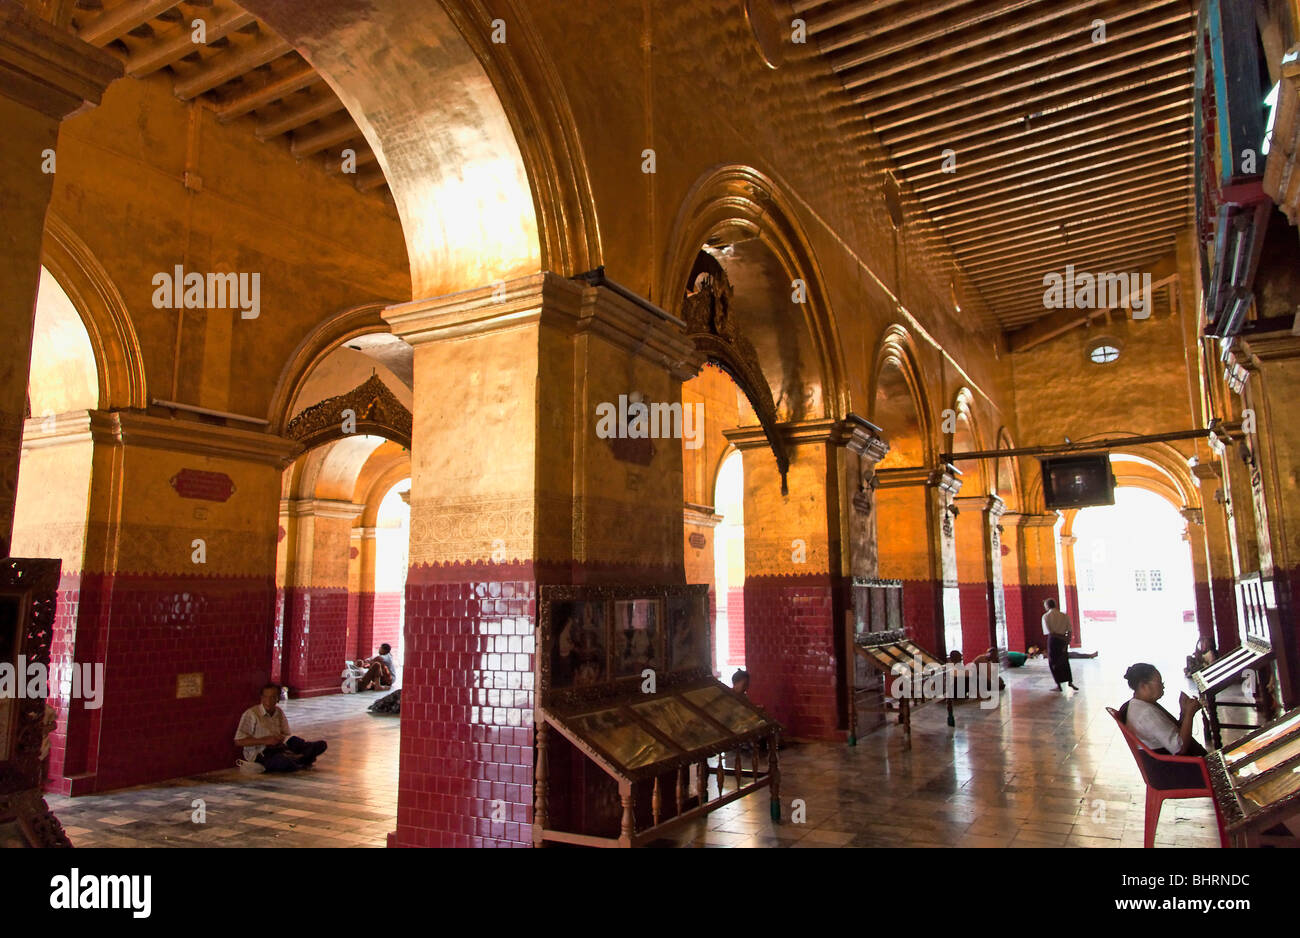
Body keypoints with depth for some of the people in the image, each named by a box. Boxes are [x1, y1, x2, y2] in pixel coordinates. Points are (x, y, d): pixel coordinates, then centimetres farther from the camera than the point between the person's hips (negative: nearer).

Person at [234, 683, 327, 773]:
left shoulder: (279, 713, 11)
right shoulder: (251, 714, -6)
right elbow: (238, 741, -11)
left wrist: (282, 738, -9)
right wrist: (265, 740, -18)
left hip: (278, 749, 5)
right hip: (260, 754, -5)